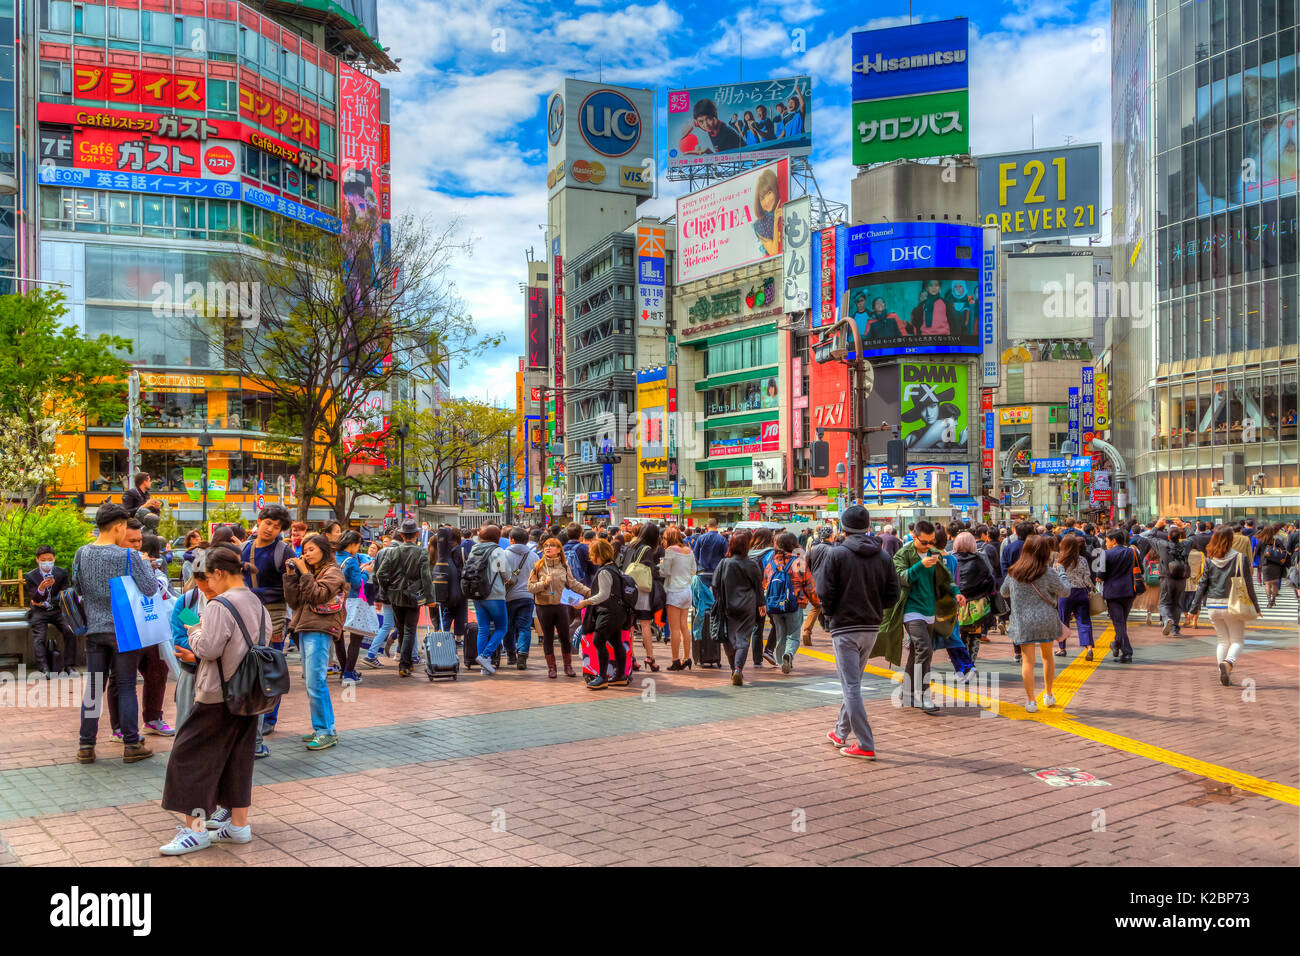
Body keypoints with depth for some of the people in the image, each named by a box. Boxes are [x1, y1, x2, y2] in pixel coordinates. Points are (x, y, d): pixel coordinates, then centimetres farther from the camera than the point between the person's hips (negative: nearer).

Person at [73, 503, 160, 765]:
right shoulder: (128, 556, -15)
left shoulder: (82, 554, 0)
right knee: (126, 687, 4)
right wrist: (145, 563, 3)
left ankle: (86, 746, 14)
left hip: (94, 629, 4)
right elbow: (150, 589, -12)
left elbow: (77, 587, 12)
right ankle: (131, 744, 9)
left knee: (93, 687, 10)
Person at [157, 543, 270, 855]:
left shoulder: (220, 605, -16)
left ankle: (194, 829, 0)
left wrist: (195, 632, 1)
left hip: (218, 695, -8)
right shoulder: (257, 603, 10)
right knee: (238, 757, 15)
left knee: (191, 755, 1)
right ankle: (238, 824, 21)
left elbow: (208, 649, -20)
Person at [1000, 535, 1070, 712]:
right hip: (1046, 620, 0)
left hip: (1023, 622, 1)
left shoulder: (1013, 573, 0)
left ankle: (1031, 701, -1)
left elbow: (1004, 593, 13)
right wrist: (1061, 574, 16)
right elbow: (1065, 592, 2)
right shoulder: (1048, 573, -9)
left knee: (1028, 660, 1)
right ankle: (1048, 696, 27)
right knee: (1047, 656, 18)